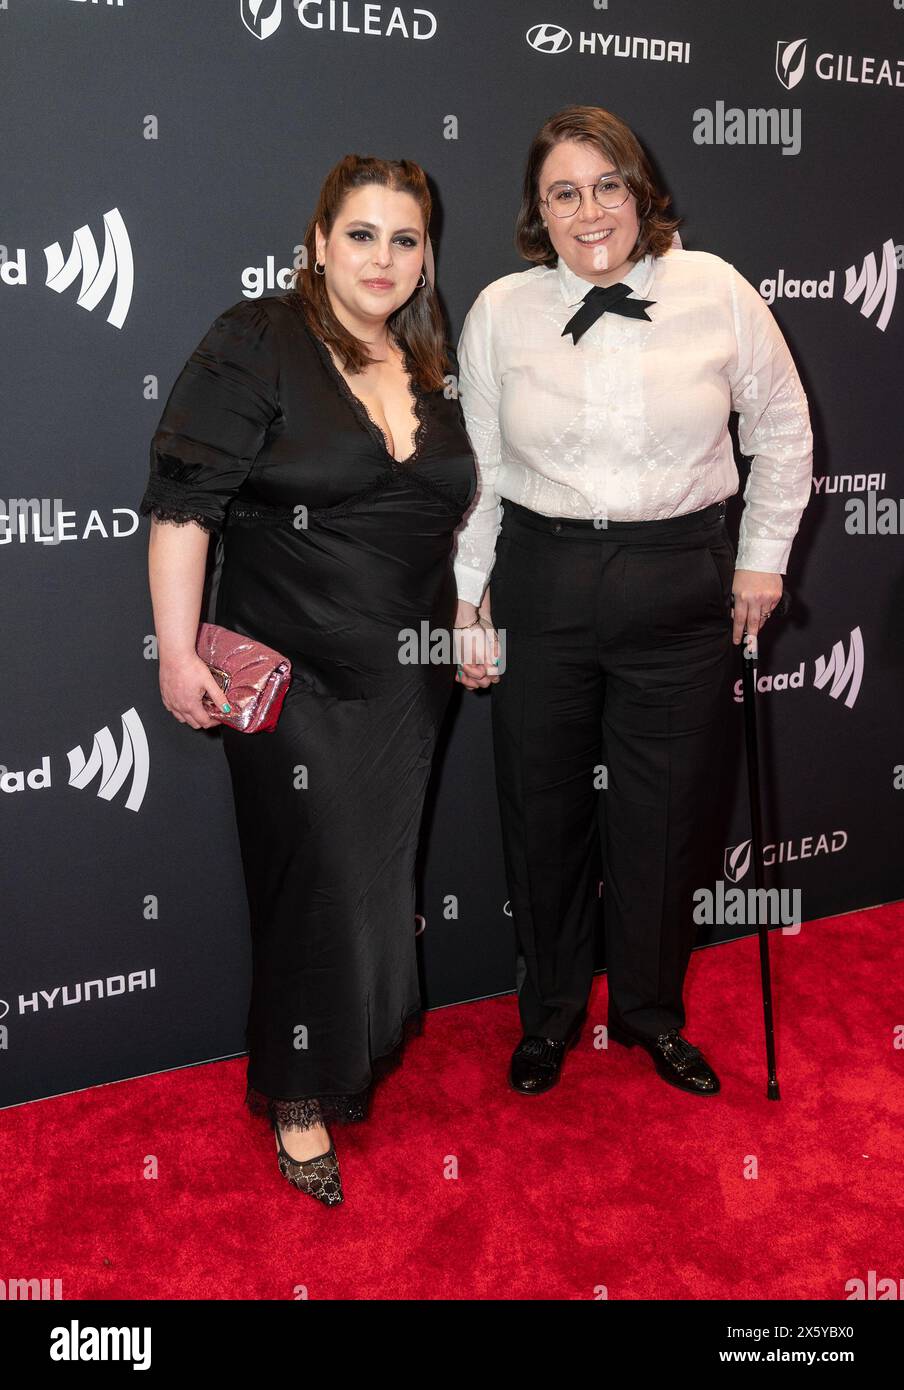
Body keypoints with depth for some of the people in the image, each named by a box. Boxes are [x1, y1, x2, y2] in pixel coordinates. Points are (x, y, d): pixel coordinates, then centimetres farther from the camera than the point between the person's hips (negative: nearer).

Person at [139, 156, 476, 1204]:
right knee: (318, 876, 1)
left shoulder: (434, 368, 11)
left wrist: (471, 624, 17)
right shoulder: (255, 345, -8)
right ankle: (301, 1095, 23)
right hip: (291, 676, -5)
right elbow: (184, 505, -13)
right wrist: (178, 651, -17)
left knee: (382, 872, 14)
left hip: (407, 679, 6)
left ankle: (360, 1048, 37)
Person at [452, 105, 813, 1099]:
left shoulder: (715, 292, -1)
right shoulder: (499, 312, 1)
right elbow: (477, 467, 5)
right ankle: (550, 1013, 34)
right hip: (542, 583, 1)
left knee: (662, 813, 9)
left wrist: (763, 557, 6)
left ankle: (651, 1010, 35)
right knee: (543, 810, 10)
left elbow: (782, 428, 8)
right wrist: (470, 599, 3)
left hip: (680, 588, 0)